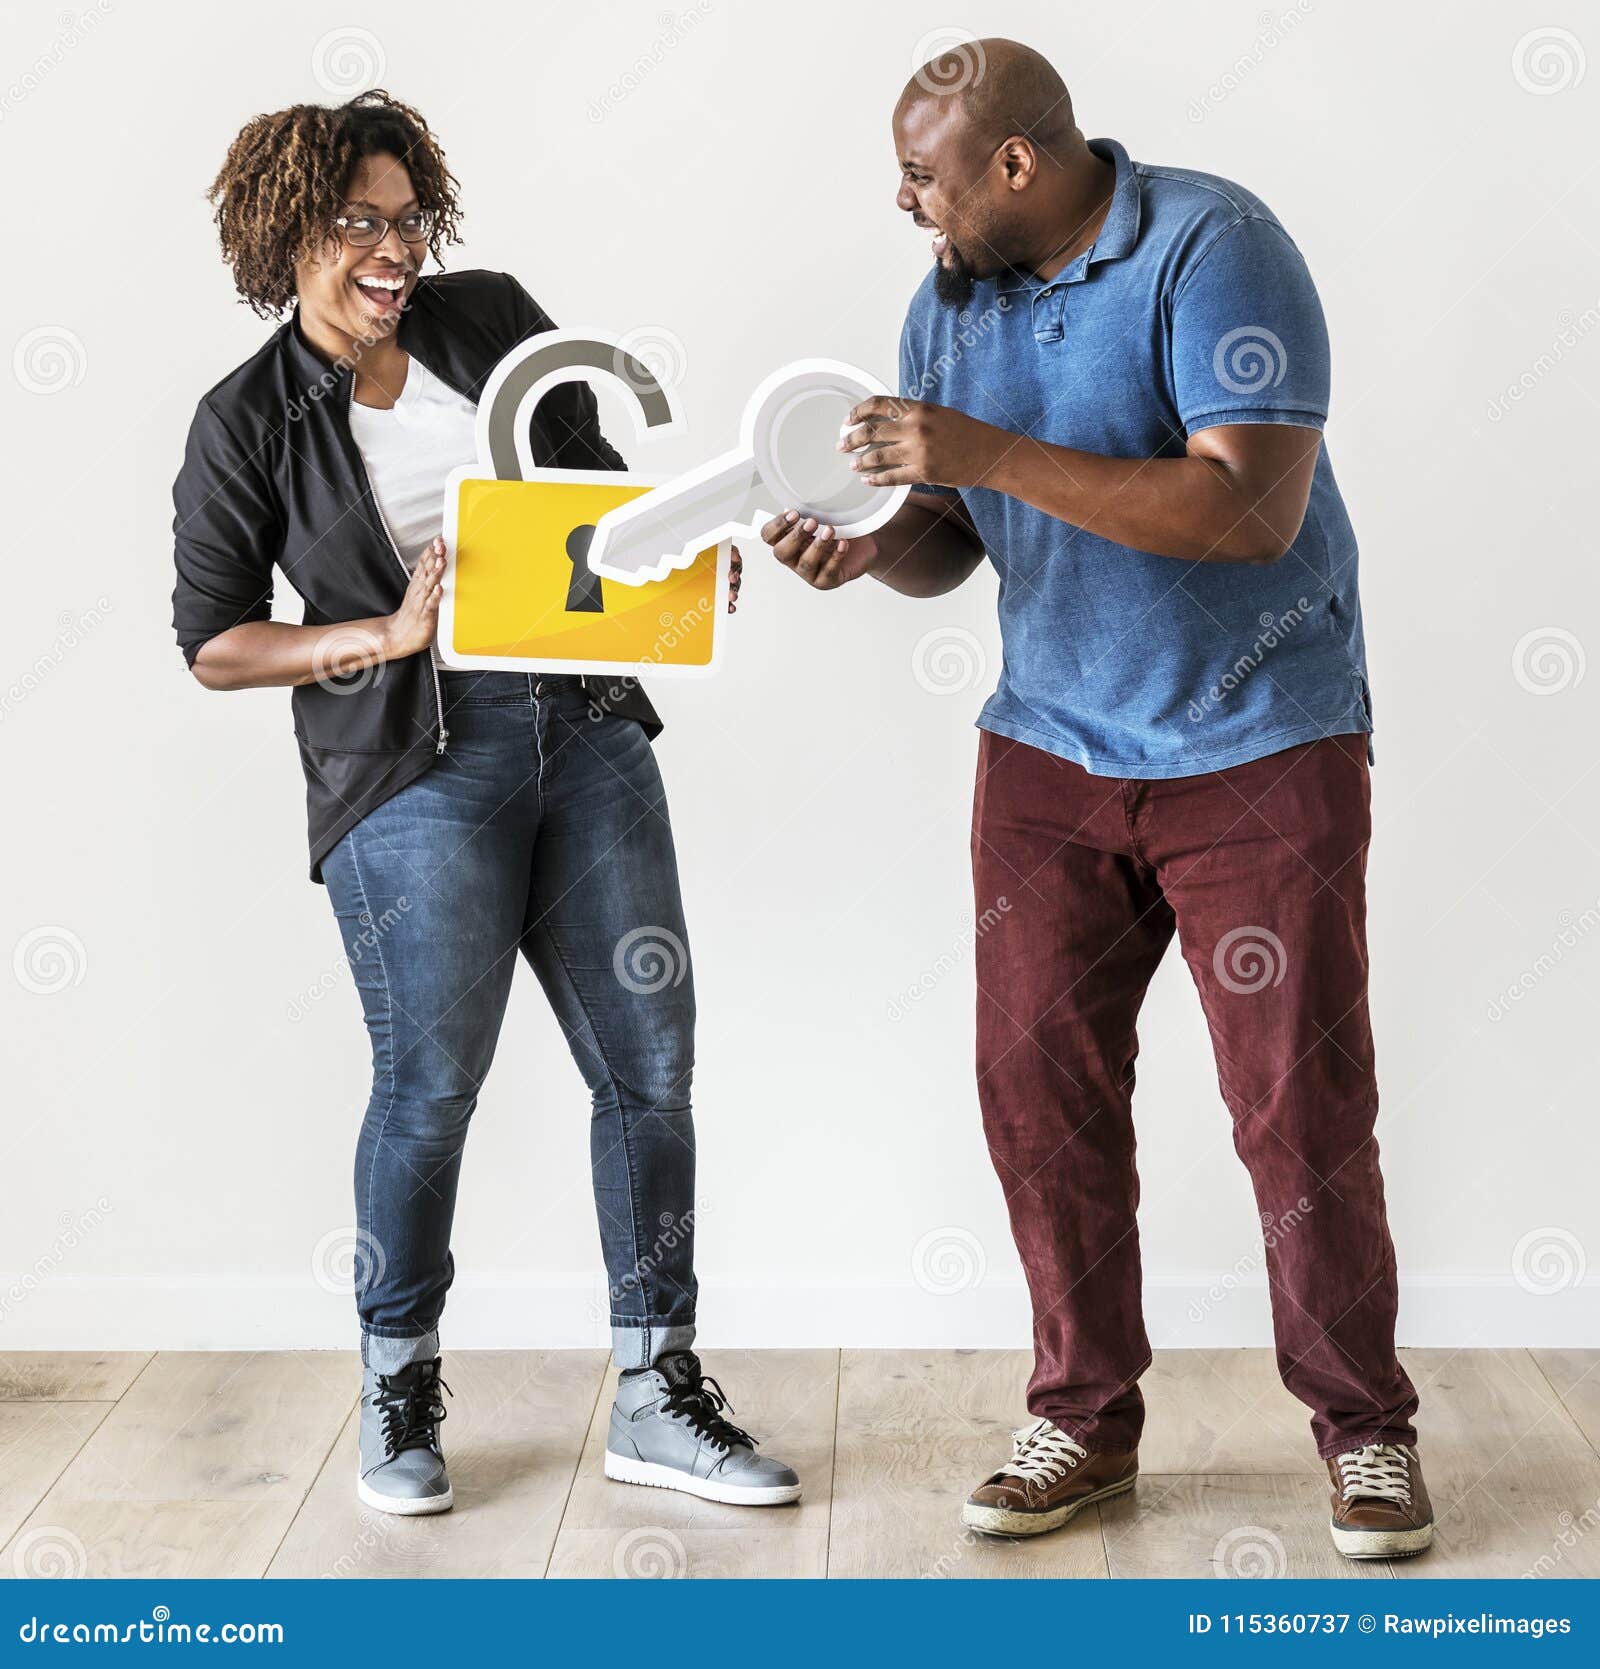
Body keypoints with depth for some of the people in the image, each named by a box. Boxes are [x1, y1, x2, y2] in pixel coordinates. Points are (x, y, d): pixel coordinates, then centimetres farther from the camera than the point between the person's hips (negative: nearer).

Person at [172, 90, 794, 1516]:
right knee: (431, 1080, -2)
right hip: (415, 770, -4)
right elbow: (213, 641, 1)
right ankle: (399, 1393, 22)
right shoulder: (248, 425, -1)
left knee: (650, 1059, 3)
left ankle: (656, 1398, 14)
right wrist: (386, 636, -12)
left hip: (585, 729, 4)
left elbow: (597, 479, 19)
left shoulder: (493, 319, 9)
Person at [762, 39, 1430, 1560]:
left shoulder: (1212, 246, -14)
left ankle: (1364, 1426, 18)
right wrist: (872, 549, -12)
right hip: (1048, 751, 6)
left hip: (1258, 750, -5)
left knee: (1301, 1107, -2)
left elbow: (1251, 509, -25)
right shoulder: (947, 305, 7)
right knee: (1038, 1082, 3)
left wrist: (994, 453, -26)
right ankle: (1086, 1415, 20)